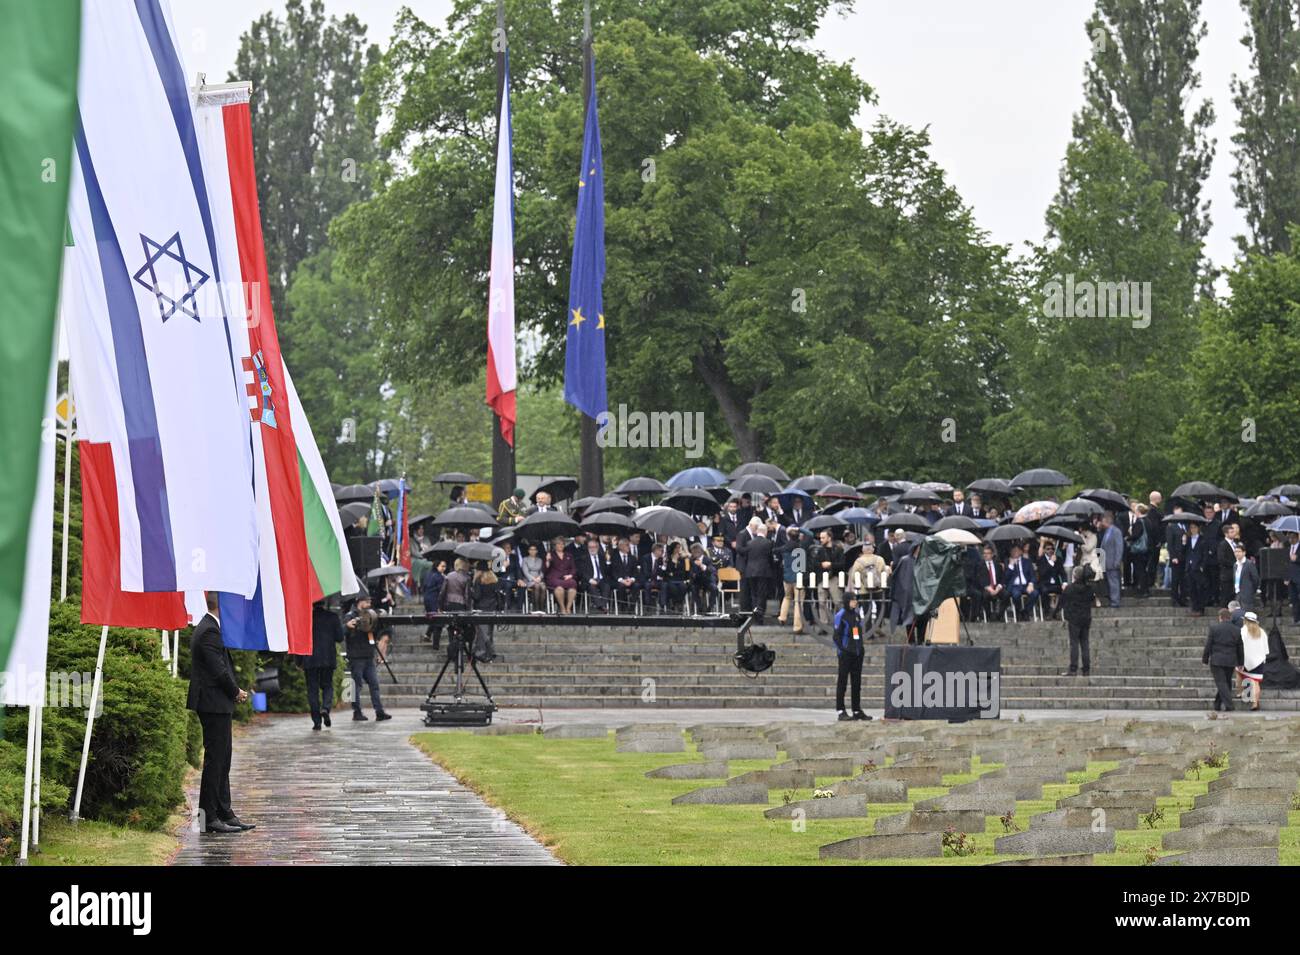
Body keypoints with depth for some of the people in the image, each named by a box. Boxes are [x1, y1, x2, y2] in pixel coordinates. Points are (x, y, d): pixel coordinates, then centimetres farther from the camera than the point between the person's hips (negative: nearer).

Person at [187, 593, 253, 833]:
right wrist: (236, 692, -5)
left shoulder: (210, 628, 15)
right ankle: (209, 817, -4)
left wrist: (234, 691, 7)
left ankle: (225, 813, 18)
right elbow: (219, 670, -20)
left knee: (221, 760, 14)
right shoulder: (209, 631, -18)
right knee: (214, 760, -7)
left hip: (219, 705, 11)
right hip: (215, 704, -11)